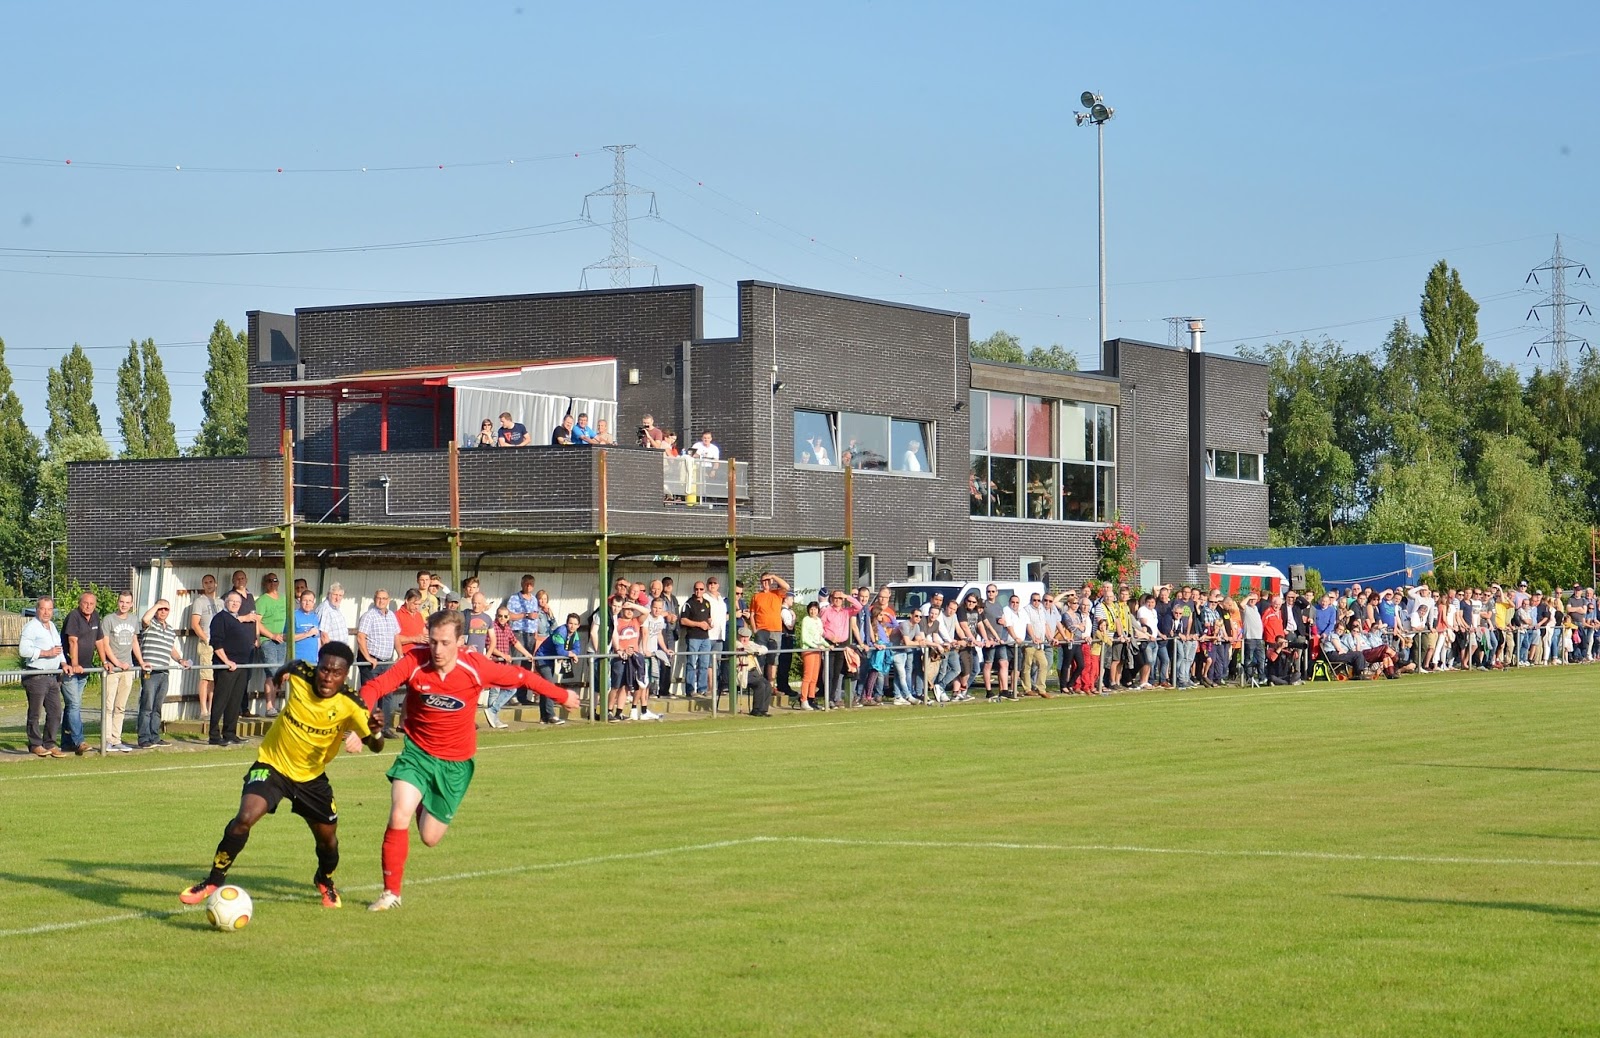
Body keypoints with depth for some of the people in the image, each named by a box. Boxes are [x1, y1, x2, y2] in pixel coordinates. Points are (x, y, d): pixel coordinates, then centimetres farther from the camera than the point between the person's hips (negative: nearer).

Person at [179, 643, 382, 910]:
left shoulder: (349, 705, -20)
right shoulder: (299, 676, -17)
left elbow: (375, 746, -24)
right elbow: (284, 672, 11)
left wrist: (376, 731, -40)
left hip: (311, 776, 2)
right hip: (272, 765, -1)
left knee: (327, 838, 12)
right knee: (245, 818, -25)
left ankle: (325, 882, 47)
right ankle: (213, 882, -10)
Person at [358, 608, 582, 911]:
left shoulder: (477, 668, -17)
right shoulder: (414, 662, -18)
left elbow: (522, 677, -3)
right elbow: (374, 687, -24)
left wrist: (563, 696, 10)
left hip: (455, 763, 1)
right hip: (417, 753, -1)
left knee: (430, 838, 4)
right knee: (399, 817, -20)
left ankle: (426, 806, 42)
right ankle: (391, 892, -2)